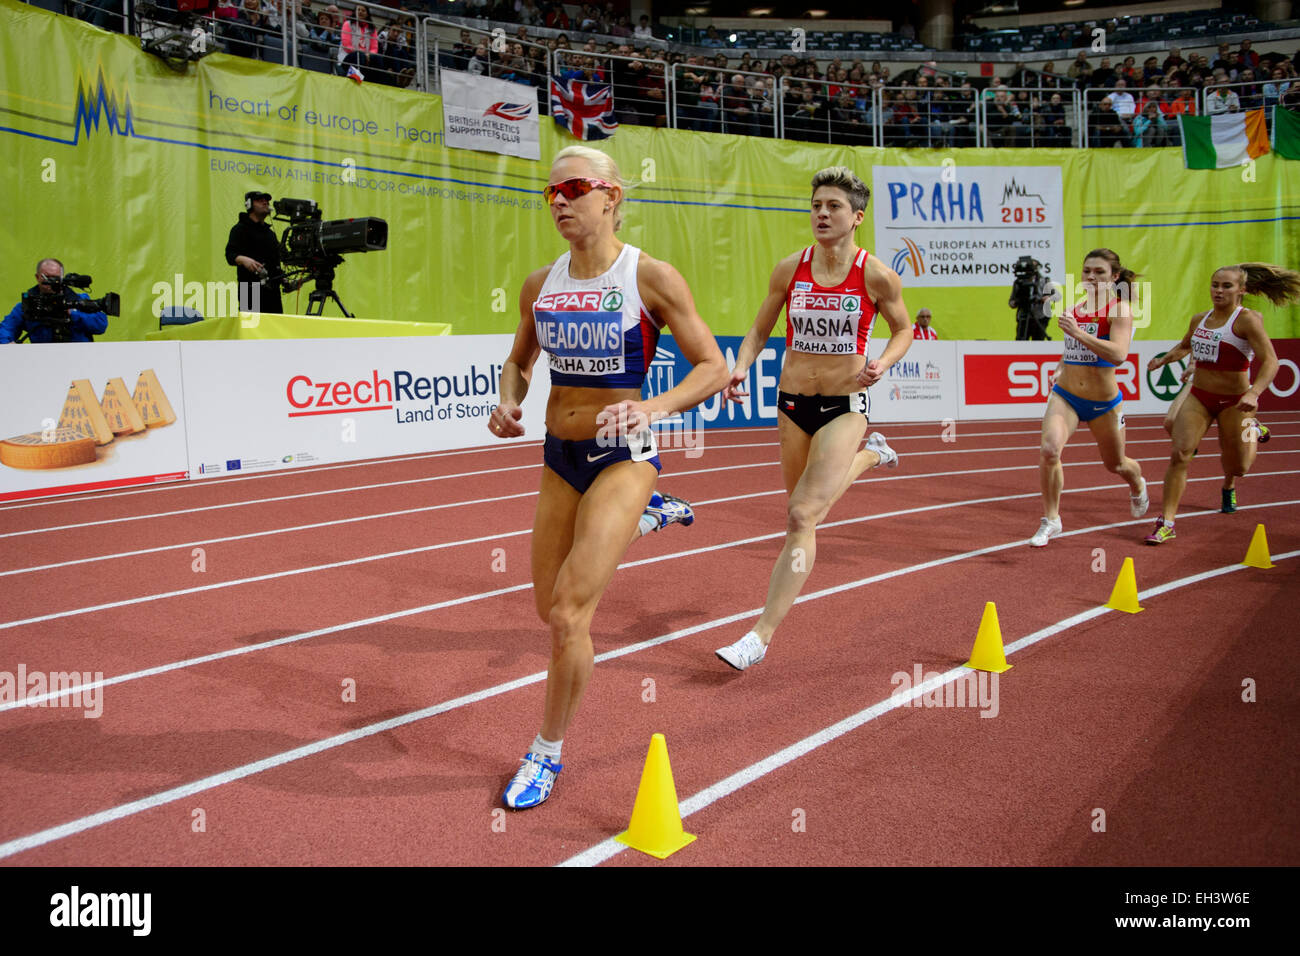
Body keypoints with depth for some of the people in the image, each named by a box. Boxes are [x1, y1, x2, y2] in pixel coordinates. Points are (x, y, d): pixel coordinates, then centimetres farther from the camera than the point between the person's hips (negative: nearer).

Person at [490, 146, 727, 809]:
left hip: (622, 457, -6)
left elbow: (713, 368, -8)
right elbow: (519, 362, 19)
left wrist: (653, 407, -24)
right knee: (550, 610, 13)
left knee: (568, 613, -10)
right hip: (559, 456, 6)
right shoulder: (541, 285, 4)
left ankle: (547, 753, 10)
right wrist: (508, 404, -2)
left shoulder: (650, 277, -11)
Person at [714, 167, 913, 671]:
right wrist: (741, 366, -11)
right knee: (802, 511, 20)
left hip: (845, 406, -4)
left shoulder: (877, 276, -9)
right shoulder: (789, 270, -2)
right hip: (793, 403, 5)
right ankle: (869, 455, 50)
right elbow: (760, 329, 9)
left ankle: (762, 634, -13)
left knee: (802, 516, -16)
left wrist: (882, 363, -14)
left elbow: (903, 329, 7)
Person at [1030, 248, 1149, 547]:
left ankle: (1138, 487, 56)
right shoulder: (1076, 308, 6)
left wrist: (1078, 333, -34)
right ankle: (1051, 520, -9)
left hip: (1103, 402, -3)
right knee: (1049, 449, -24)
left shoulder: (1120, 309, -12)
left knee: (1116, 464, 17)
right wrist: (1062, 367, 11)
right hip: (1065, 395, 3)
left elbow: (1118, 354, -29)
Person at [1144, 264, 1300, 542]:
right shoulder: (1199, 320, 4)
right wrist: (1163, 359, 7)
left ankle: (1252, 433, 51)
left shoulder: (1247, 319, -14)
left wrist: (1254, 393, -38)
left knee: (1238, 467, 12)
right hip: (1199, 397, 4)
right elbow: (1185, 346, 27)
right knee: (1179, 454, -17)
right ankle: (1166, 523, -15)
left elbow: (1270, 361, -23)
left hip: (1233, 401, -4)